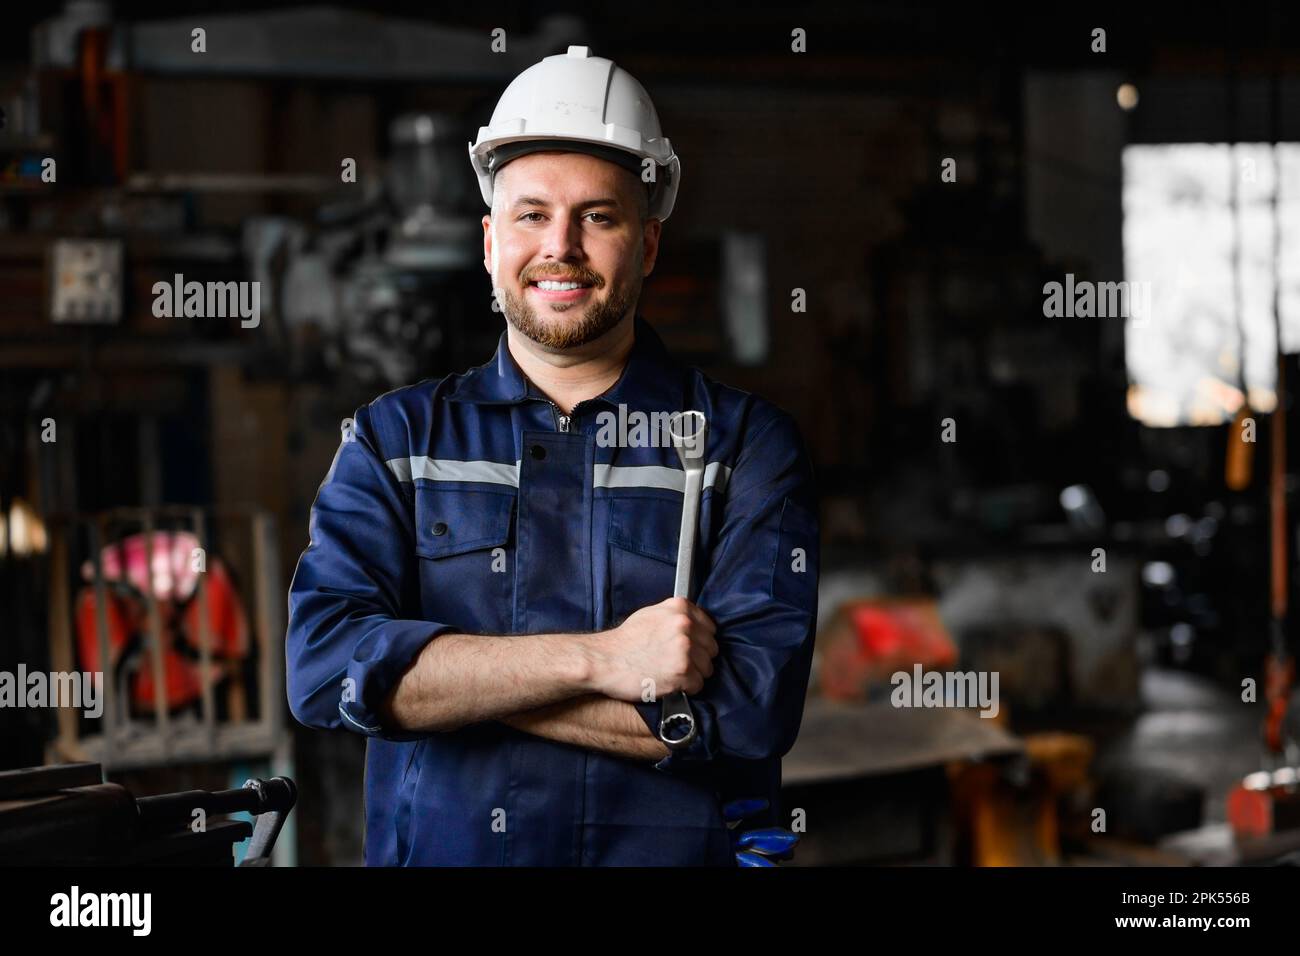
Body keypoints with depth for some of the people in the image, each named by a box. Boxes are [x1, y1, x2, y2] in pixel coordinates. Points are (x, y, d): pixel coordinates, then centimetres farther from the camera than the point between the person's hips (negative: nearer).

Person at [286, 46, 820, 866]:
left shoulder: (748, 444, 6)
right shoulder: (395, 438, 11)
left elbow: (754, 704, -8)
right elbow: (322, 665, -4)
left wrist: (441, 678, -7)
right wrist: (601, 658, -12)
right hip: (435, 850, 1)